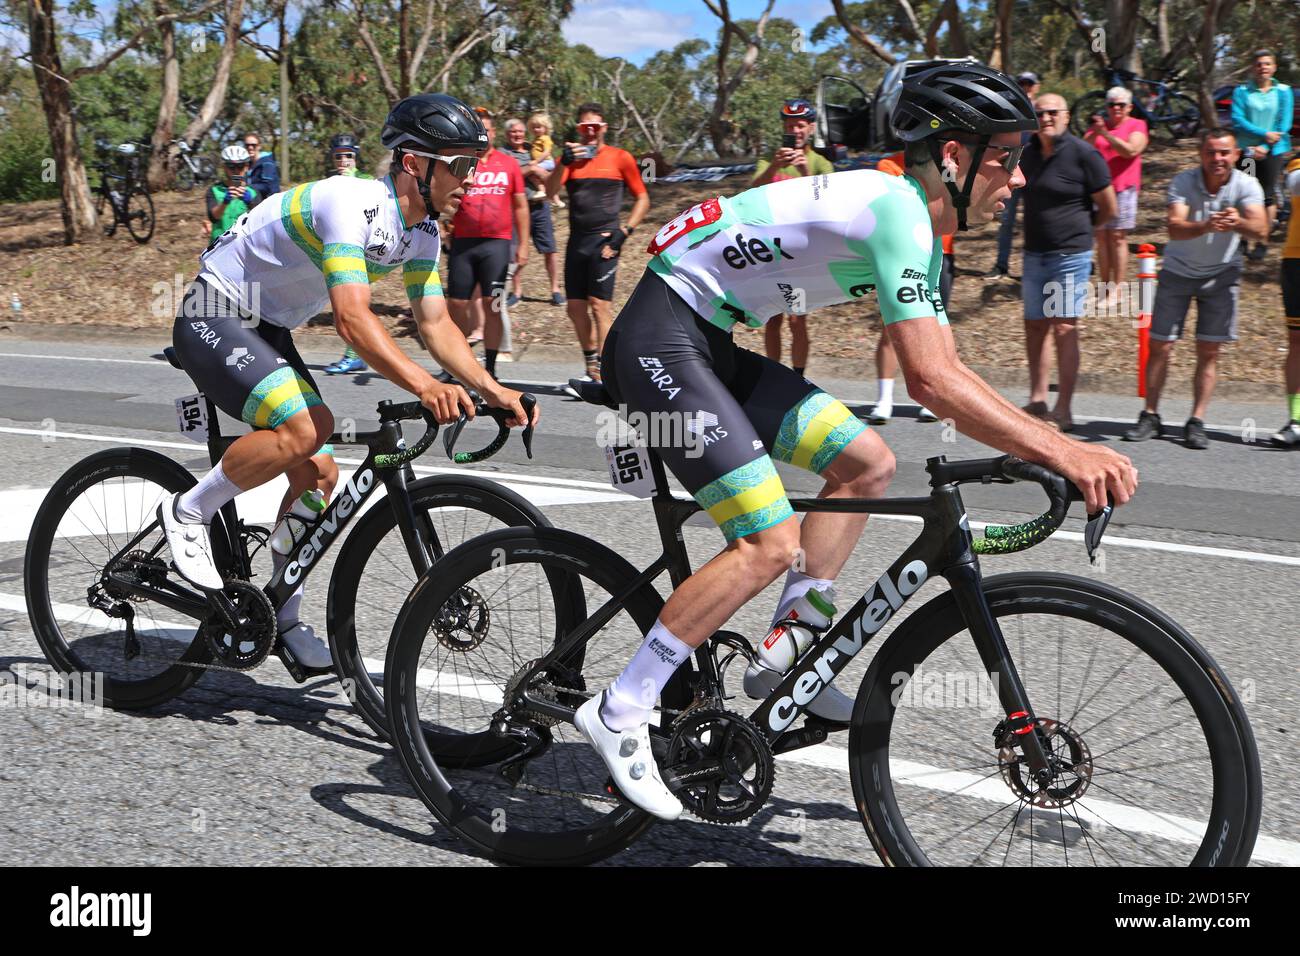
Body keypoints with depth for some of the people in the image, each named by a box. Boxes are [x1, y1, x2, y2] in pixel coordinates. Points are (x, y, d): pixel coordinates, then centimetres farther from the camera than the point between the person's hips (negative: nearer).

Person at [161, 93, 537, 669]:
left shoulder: (421, 231, -1)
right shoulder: (353, 204, -29)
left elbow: (435, 324, -1)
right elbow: (353, 319, -40)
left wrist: (491, 388, -16)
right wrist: (426, 387, -52)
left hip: (267, 330, 9)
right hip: (214, 319, -9)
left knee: (319, 474, 1)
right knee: (306, 427, -31)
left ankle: (282, 617, 15)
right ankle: (188, 513, -9)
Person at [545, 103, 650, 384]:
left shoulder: (620, 158, 2)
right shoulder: (571, 157, 10)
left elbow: (643, 198, 6)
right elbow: (550, 191, -4)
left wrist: (625, 231, -5)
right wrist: (563, 163, -20)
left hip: (604, 240, -5)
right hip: (576, 241, 5)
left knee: (598, 305, -11)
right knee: (575, 308, 6)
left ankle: (604, 374, -9)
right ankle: (591, 368, 20)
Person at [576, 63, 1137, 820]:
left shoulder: (919, 231, 12)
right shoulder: (895, 208, -20)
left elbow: (945, 375, 11)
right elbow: (932, 380, -28)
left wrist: (1056, 444, 1)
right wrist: (1061, 453, -28)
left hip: (709, 346, 10)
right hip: (661, 338, -10)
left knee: (867, 463, 6)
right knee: (771, 545, -15)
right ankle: (620, 713, -6)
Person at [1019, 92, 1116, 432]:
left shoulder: (1083, 154, -10)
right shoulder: (1028, 153, 9)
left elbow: (1108, 208, -4)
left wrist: (1080, 228, 9)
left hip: (1070, 255, -7)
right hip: (1034, 253, 7)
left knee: (1064, 329, -7)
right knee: (1035, 326, 10)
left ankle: (1063, 411, -4)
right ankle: (1037, 401, 21)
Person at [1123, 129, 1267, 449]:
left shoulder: (1246, 185, -14)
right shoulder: (1183, 182, -16)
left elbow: (1261, 230, -29)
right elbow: (1174, 228, -31)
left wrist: (1239, 223, -51)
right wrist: (1205, 226, -51)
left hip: (1221, 274, 0)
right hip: (1178, 271, 0)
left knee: (1209, 351, -2)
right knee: (1160, 347, -1)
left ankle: (1196, 423, 5)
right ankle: (1150, 417, 11)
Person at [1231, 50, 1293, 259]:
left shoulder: (1283, 92, 2)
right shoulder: (1242, 91, 1)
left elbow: (1284, 124, -3)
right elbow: (1237, 119, -9)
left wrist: (1265, 147, -14)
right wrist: (1264, 134, -18)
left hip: (1272, 150, 0)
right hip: (1247, 149, 0)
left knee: (1268, 195, 0)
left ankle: (1263, 242, 7)